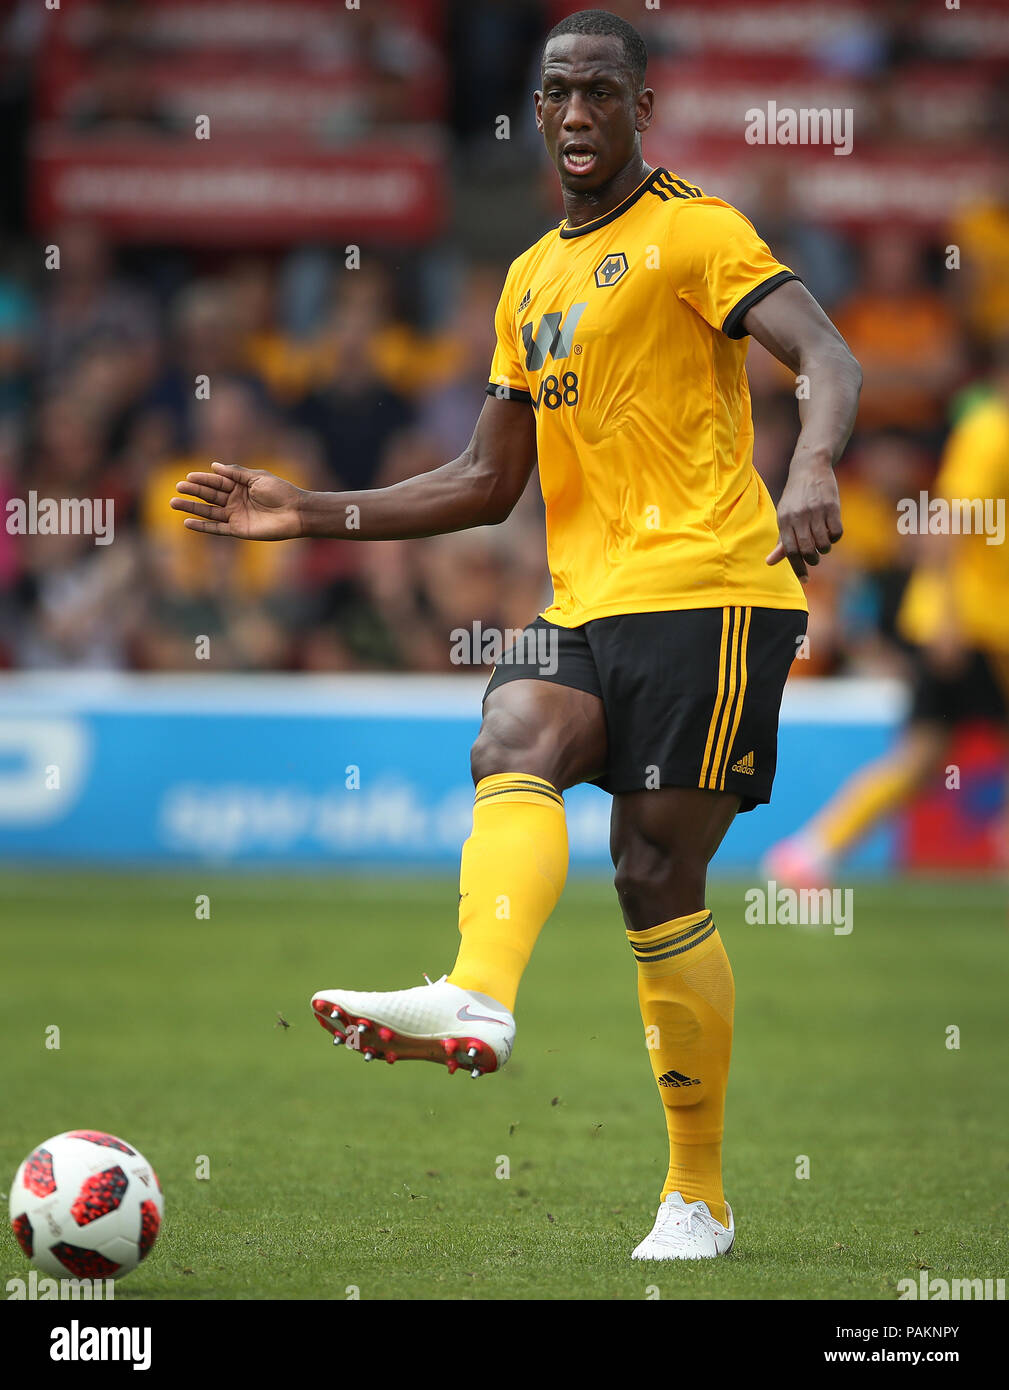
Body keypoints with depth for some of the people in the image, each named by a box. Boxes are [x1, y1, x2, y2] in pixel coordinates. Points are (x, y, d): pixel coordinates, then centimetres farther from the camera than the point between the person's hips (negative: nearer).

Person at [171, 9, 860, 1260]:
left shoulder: (692, 232, -2)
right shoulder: (530, 281, 20)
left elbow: (824, 355, -16)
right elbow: (486, 485, 25)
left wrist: (813, 468, -37)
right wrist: (308, 515, 19)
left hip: (709, 591, -6)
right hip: (585, 601, 6)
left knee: (655, 879, -8)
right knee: (511, 742, -24)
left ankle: (698, 1198, 1)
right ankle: (475, 1001, -46)